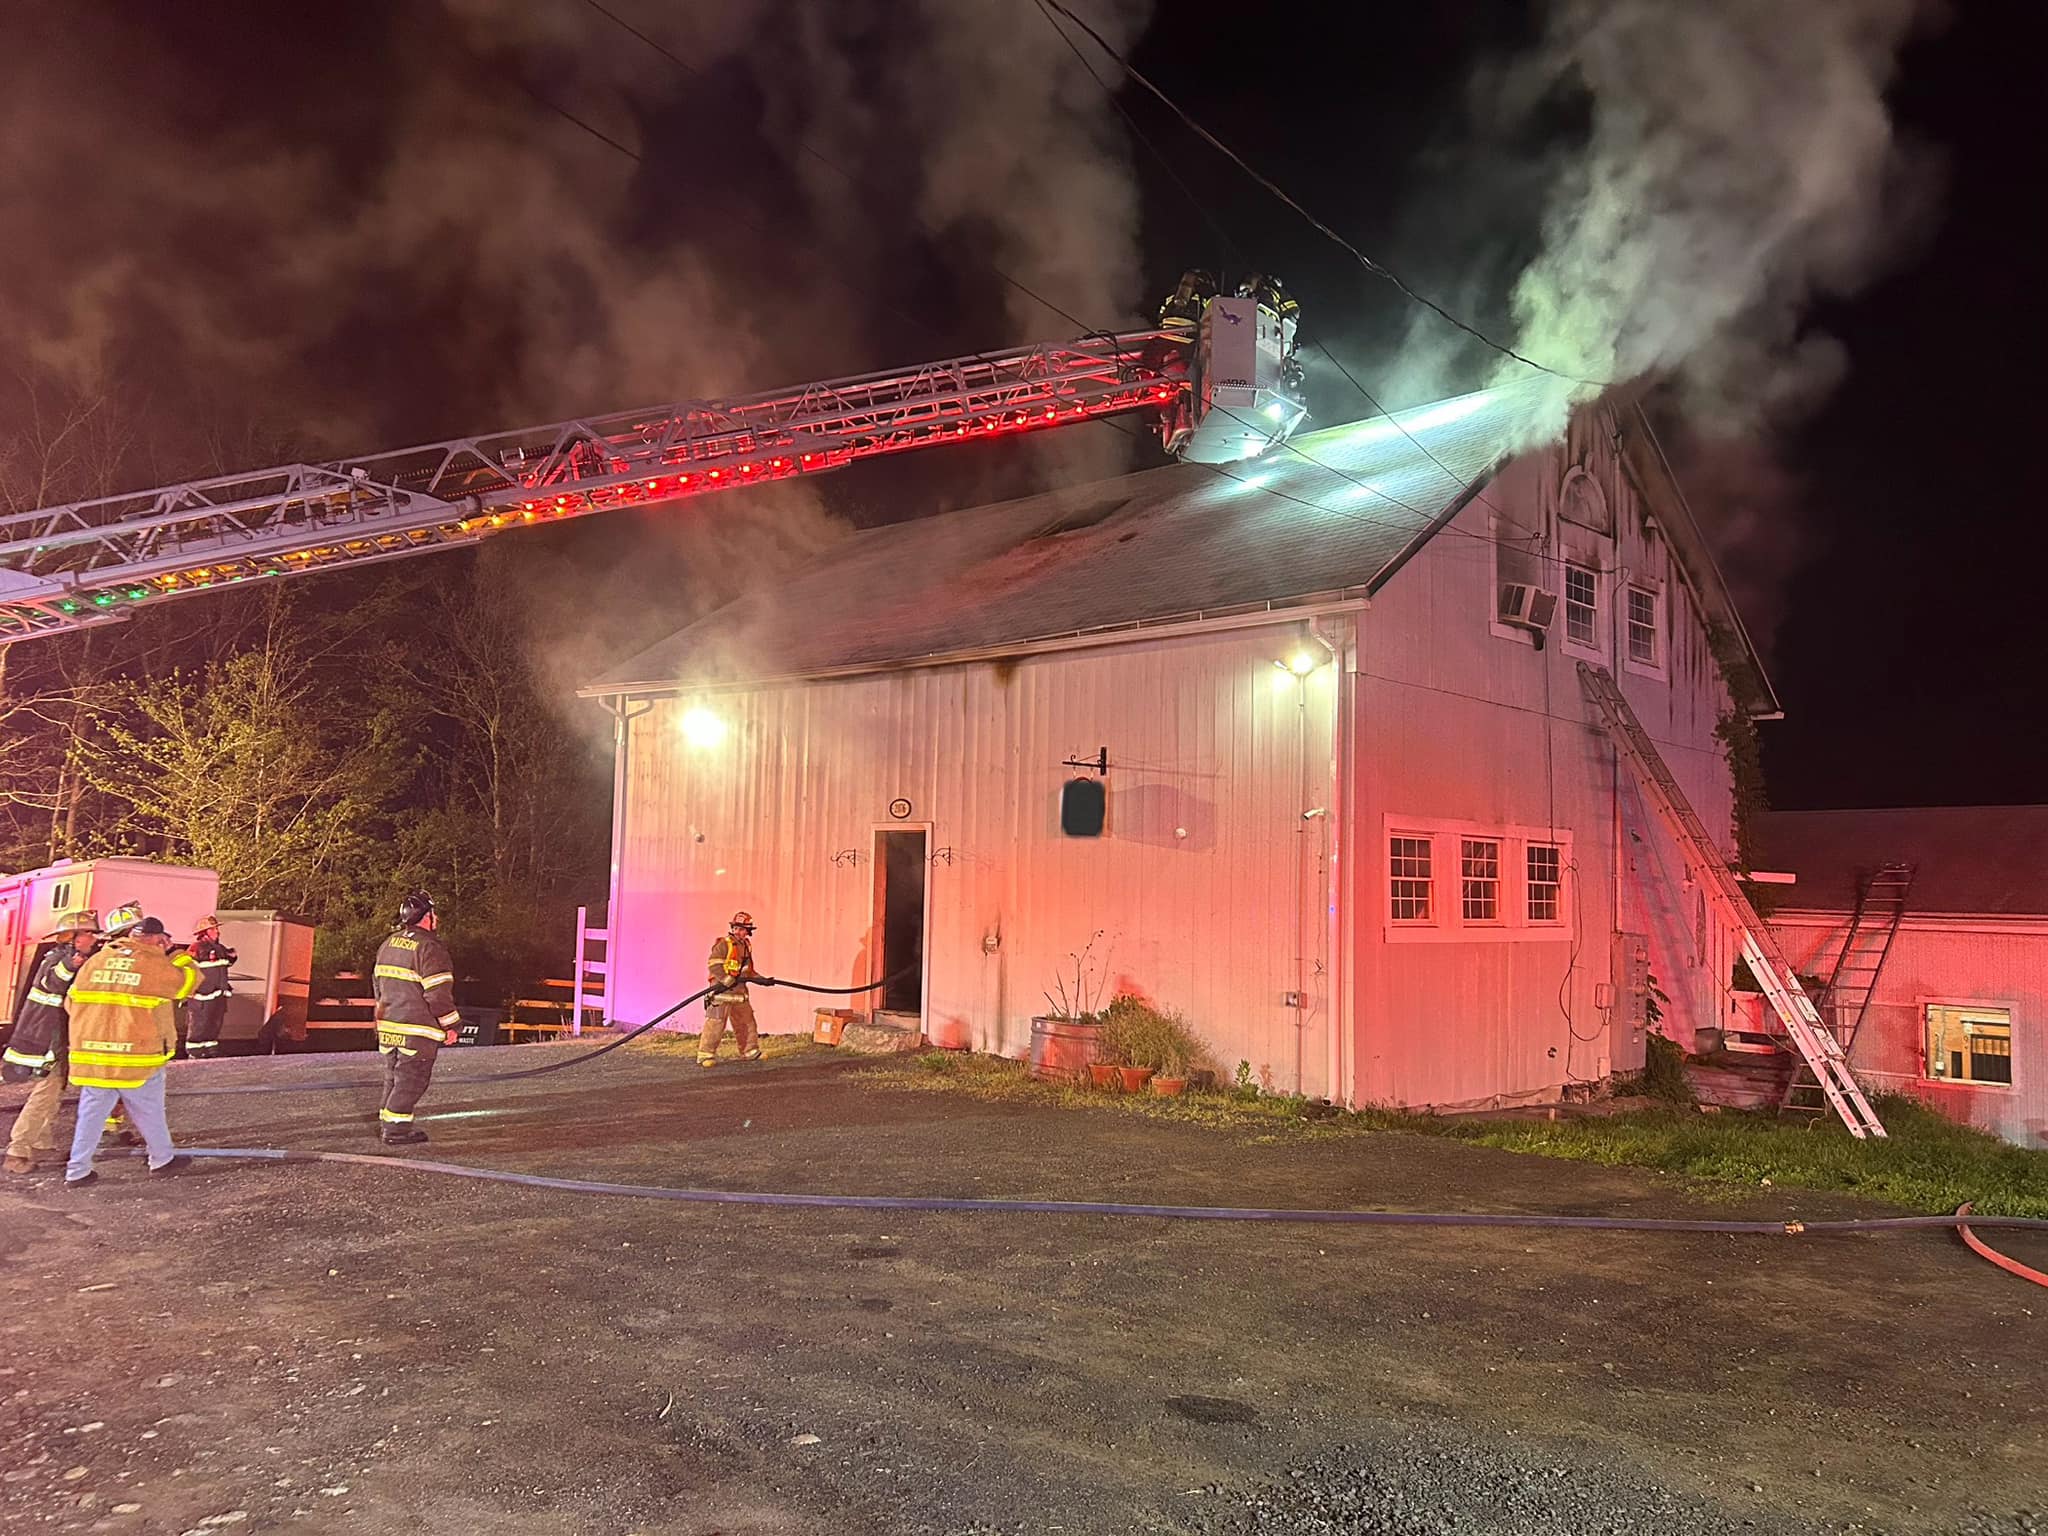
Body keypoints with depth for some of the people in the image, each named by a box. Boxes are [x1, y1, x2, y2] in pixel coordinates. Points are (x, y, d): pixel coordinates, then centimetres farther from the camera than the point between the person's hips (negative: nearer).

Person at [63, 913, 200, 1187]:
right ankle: (162, 1159, 26)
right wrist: (176, 954, 17)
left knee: (91, 1113, 12)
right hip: (138, 1058, -4)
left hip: (91, 1055, 4)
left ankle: (77, 1171, 14)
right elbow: (190, 980, 6)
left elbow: (74, 1003, 13)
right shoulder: (157, 966, -8)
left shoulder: (94, 962, 7)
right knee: (150, 1112, 12)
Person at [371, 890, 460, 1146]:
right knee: (411, 1078, -1)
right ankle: (395, 1130, -1)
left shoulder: (389, 944, 11)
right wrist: (452, 1026, -10)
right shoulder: (430, 948, -16)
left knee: (394, 1076, 18)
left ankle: (386, 1122, 25)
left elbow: (378, 983, 21)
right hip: (416, 1030, -8)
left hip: (388, 1026, 8)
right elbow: (438, 993, -18)